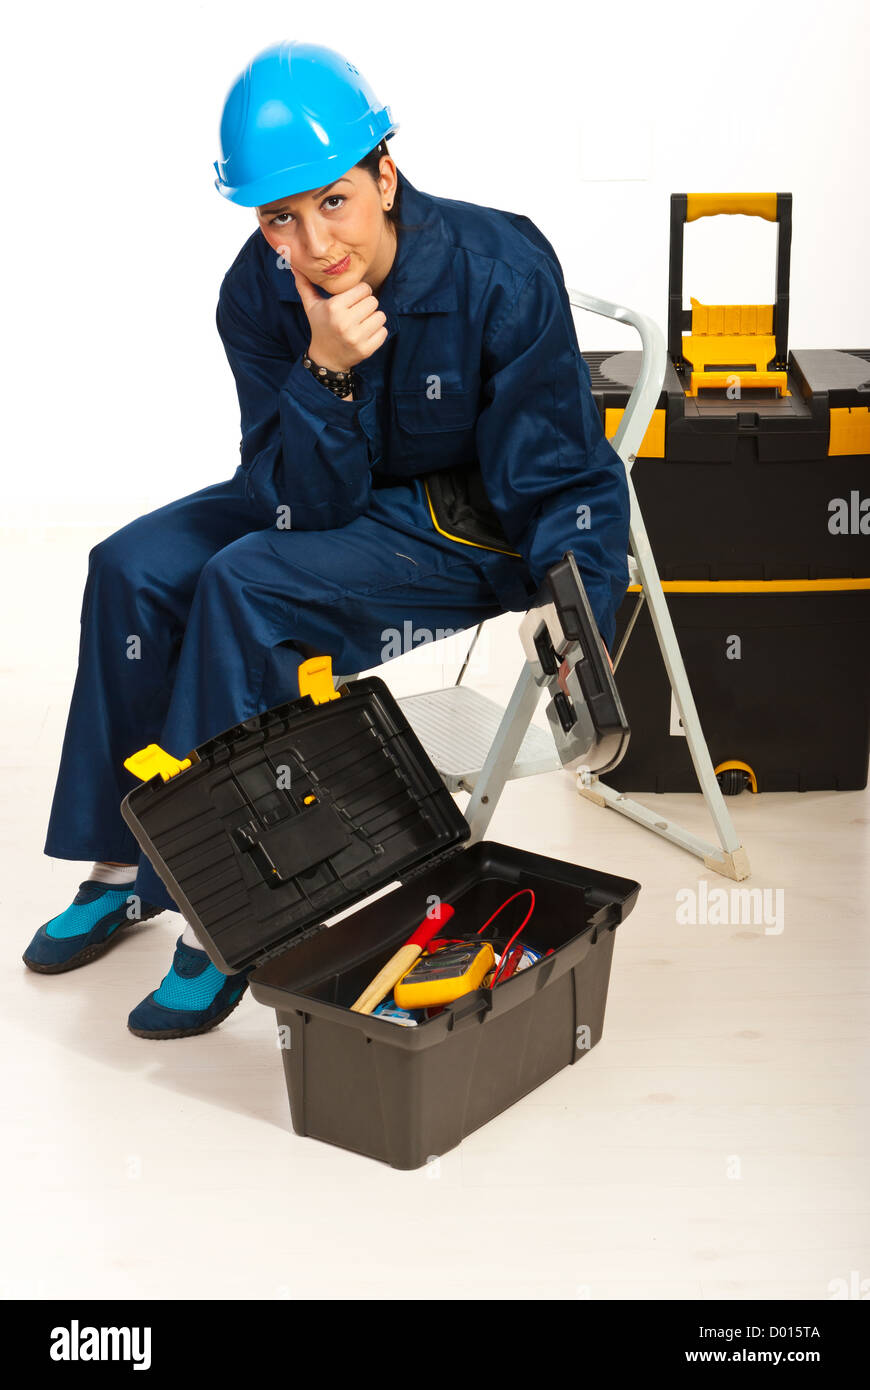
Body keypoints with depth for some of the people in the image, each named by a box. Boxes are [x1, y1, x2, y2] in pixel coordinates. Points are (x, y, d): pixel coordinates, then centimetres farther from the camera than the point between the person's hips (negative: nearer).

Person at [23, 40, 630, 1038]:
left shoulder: (501, 272, -25)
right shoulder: (258, 294, -13)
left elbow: (567, 488, -19)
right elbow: (304, 504, -17)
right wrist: (327, 373, -34)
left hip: (475, 532, -5)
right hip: (344, 498, 6)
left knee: (247, 587, -27)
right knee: (133, 571, -11)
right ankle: (120, 865, 4)